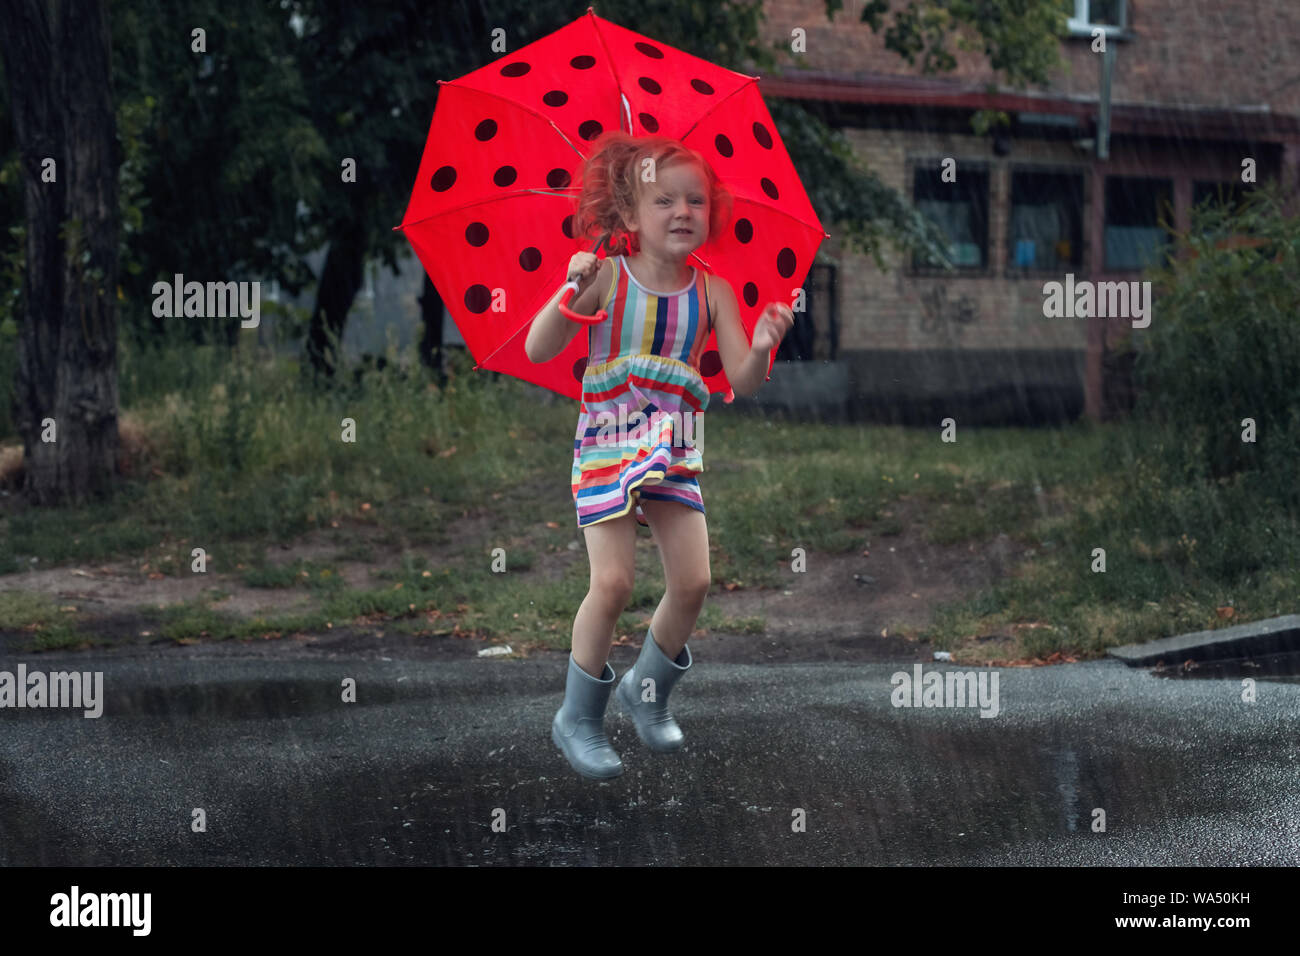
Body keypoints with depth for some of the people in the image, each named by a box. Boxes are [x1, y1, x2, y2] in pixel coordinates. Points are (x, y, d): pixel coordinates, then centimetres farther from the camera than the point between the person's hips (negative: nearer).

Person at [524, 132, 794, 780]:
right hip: (607, 444, -4)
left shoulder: (712, 293, 2)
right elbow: (538, 350, -12)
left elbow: (742, 383, -1)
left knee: (692, 581, -4)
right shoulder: (607, 278, -7)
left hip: (675, 451, 4)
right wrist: (571, 292, -27)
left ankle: (648, 692, 23)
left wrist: (762, 348, -22)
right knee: (613, 582, -13)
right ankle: (578, 718, 6)